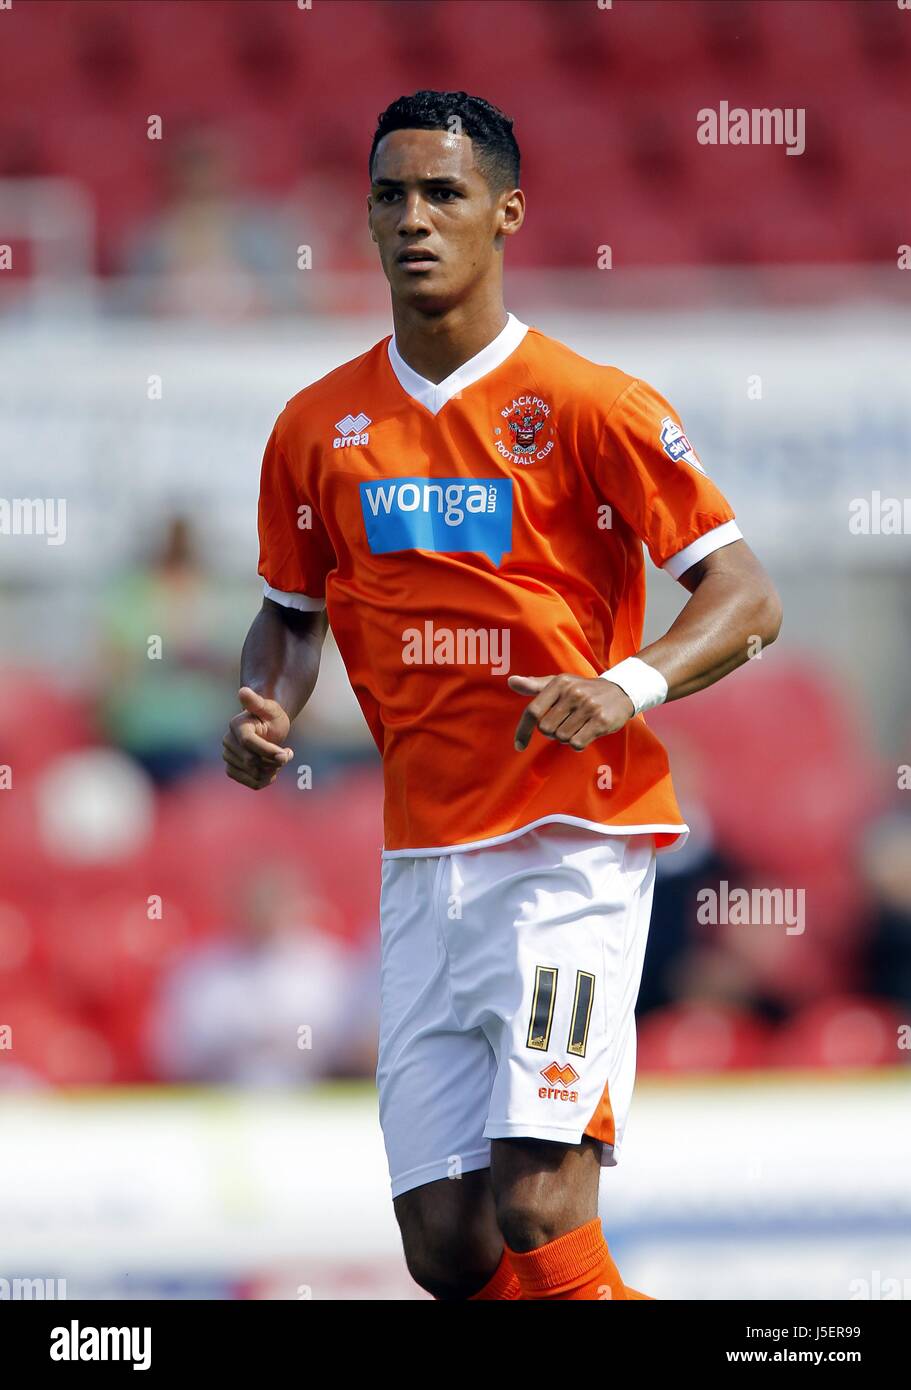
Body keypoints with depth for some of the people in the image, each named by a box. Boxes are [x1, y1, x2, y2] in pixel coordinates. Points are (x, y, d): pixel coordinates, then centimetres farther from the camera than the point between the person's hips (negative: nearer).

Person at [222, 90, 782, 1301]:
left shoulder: (588, 407, -6)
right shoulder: (320, 427, 8)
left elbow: (745, 598, -7)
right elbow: (293, 611, 23)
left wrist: (629, 688, -25)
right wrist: (268, 710, 1)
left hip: (573, 844, -5)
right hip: (423, 858, 5)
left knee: (537, 1211, -18)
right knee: (445, 1246, 1)